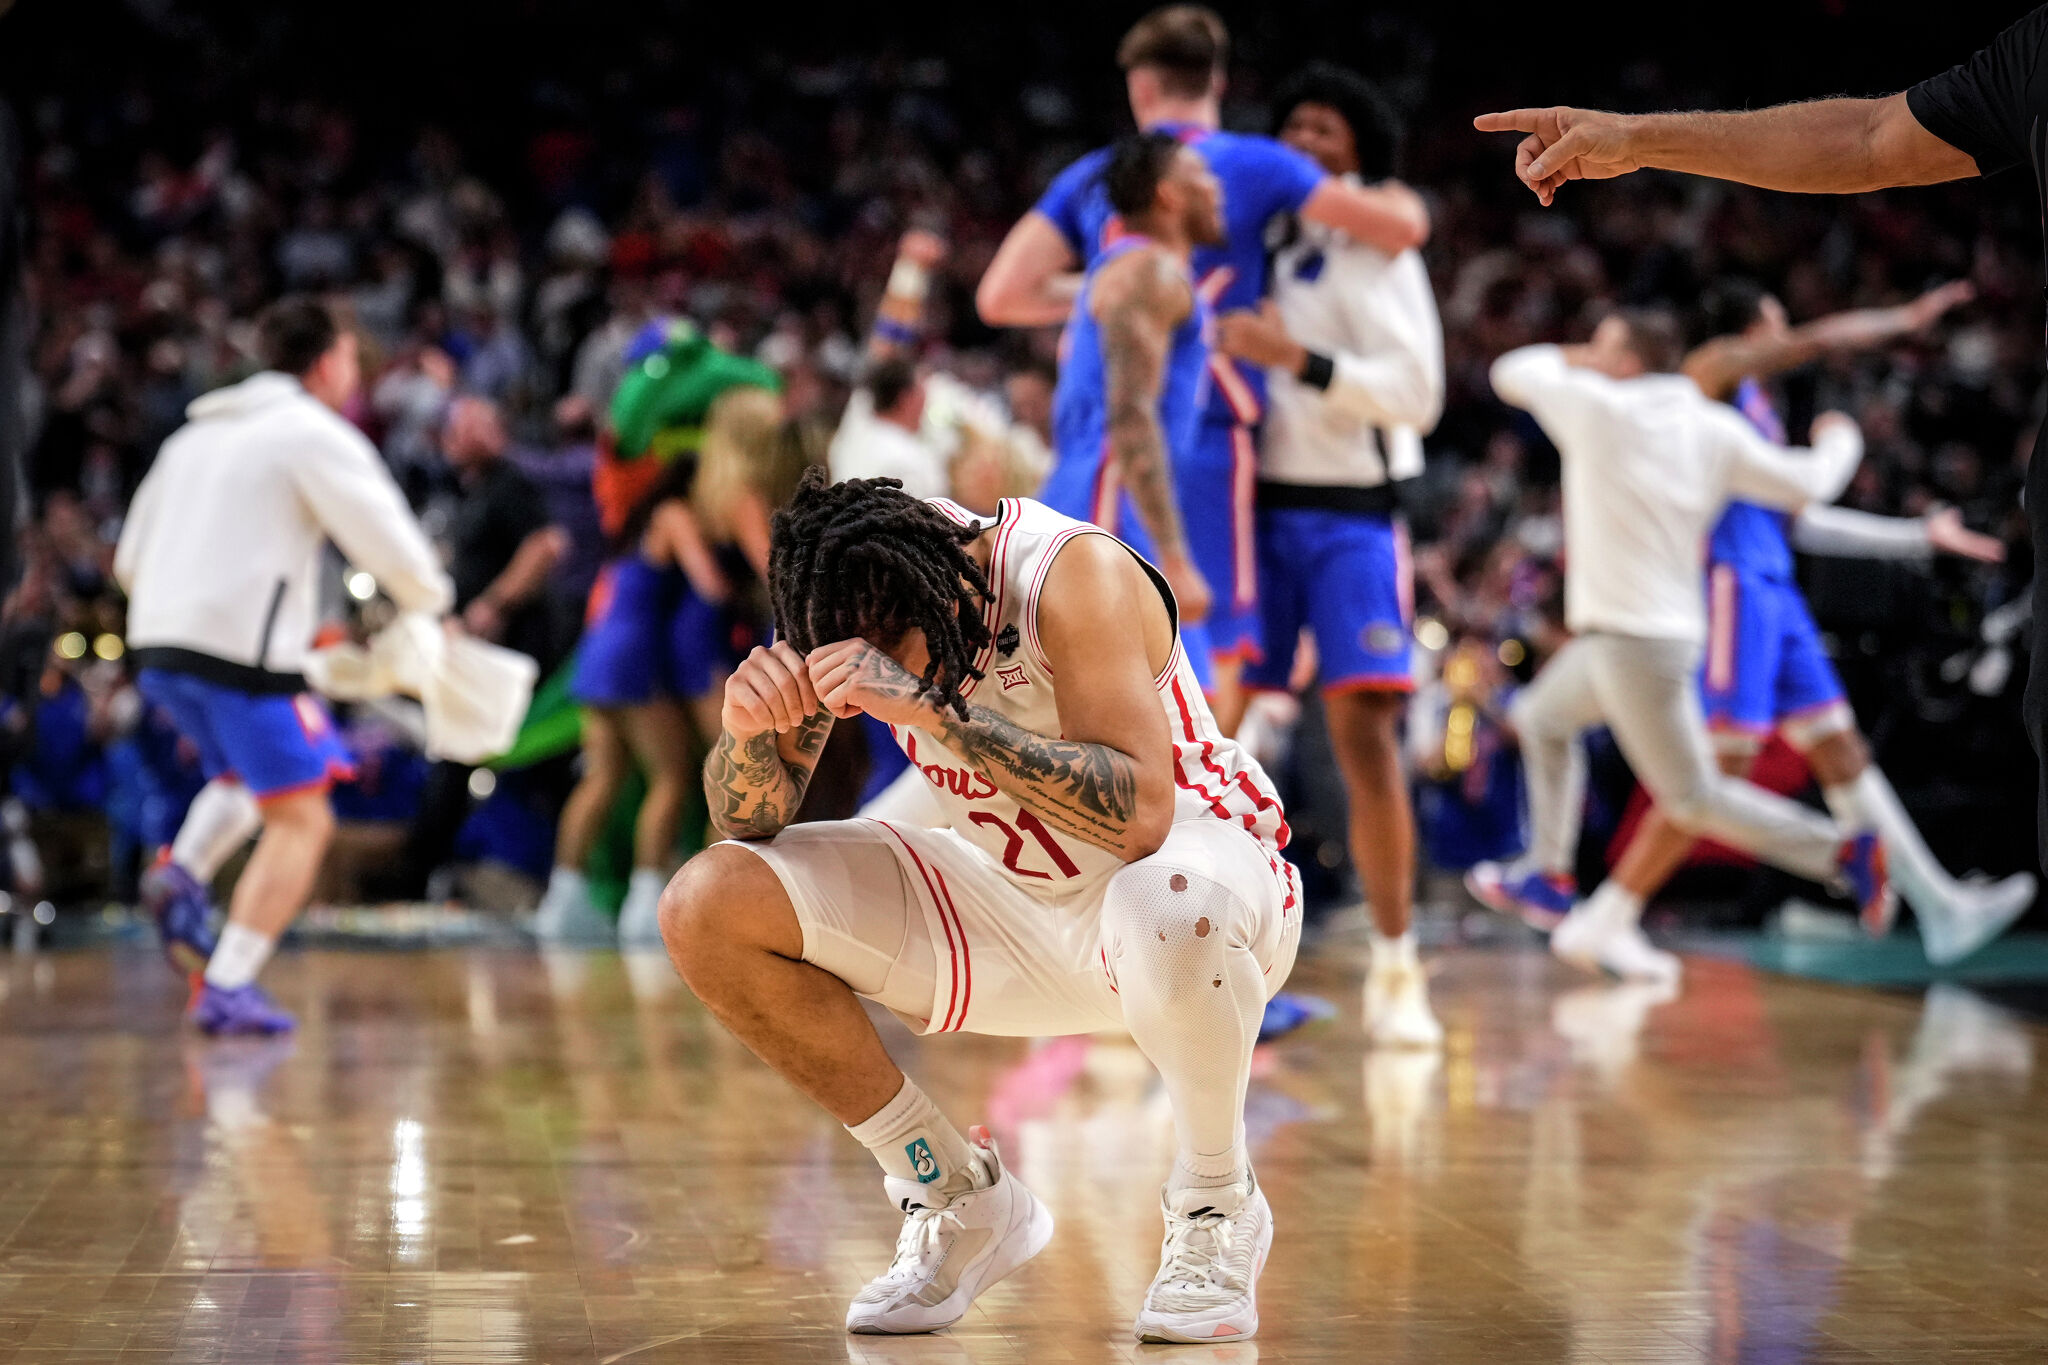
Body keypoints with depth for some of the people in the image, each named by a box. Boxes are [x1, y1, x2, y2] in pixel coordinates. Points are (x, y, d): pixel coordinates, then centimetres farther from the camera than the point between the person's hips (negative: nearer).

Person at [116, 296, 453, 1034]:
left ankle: (185, 870, 3)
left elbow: (131, 559, 23)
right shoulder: (314, 433, -2)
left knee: (244, 772, 31)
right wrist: (431, 597, 13)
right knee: (301, 821, 0)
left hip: (158, 642, 8)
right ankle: (228, 987, -9)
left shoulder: (196, 433, 21)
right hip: (242, 649, -8)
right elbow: (390, 544, -7)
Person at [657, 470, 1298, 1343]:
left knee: (1168, 912, -44)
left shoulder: (1075, 574, -26)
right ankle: (961, 1202, 2)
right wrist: (749, 729, -27)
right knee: (706, 910, -12)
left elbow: (1139, 813, -38)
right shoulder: (857, 605, -10)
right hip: (1012, 910, 6)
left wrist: (932, 706, -44)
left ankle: (1217, 1206, -12)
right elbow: (749, 824, -5)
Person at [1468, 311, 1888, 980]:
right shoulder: (1714, 429, 3)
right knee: (1542, 718, 25)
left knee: (1694, 798, -3)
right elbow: (1806, 484, 5)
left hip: (1637, 643, -8)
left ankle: (1844, 852, -6)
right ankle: (1548, 873, 28)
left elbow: (1511, 373, 4)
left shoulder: (1600, 406, -11)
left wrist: (1568, 358, 23)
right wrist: (1840, 442, 27)